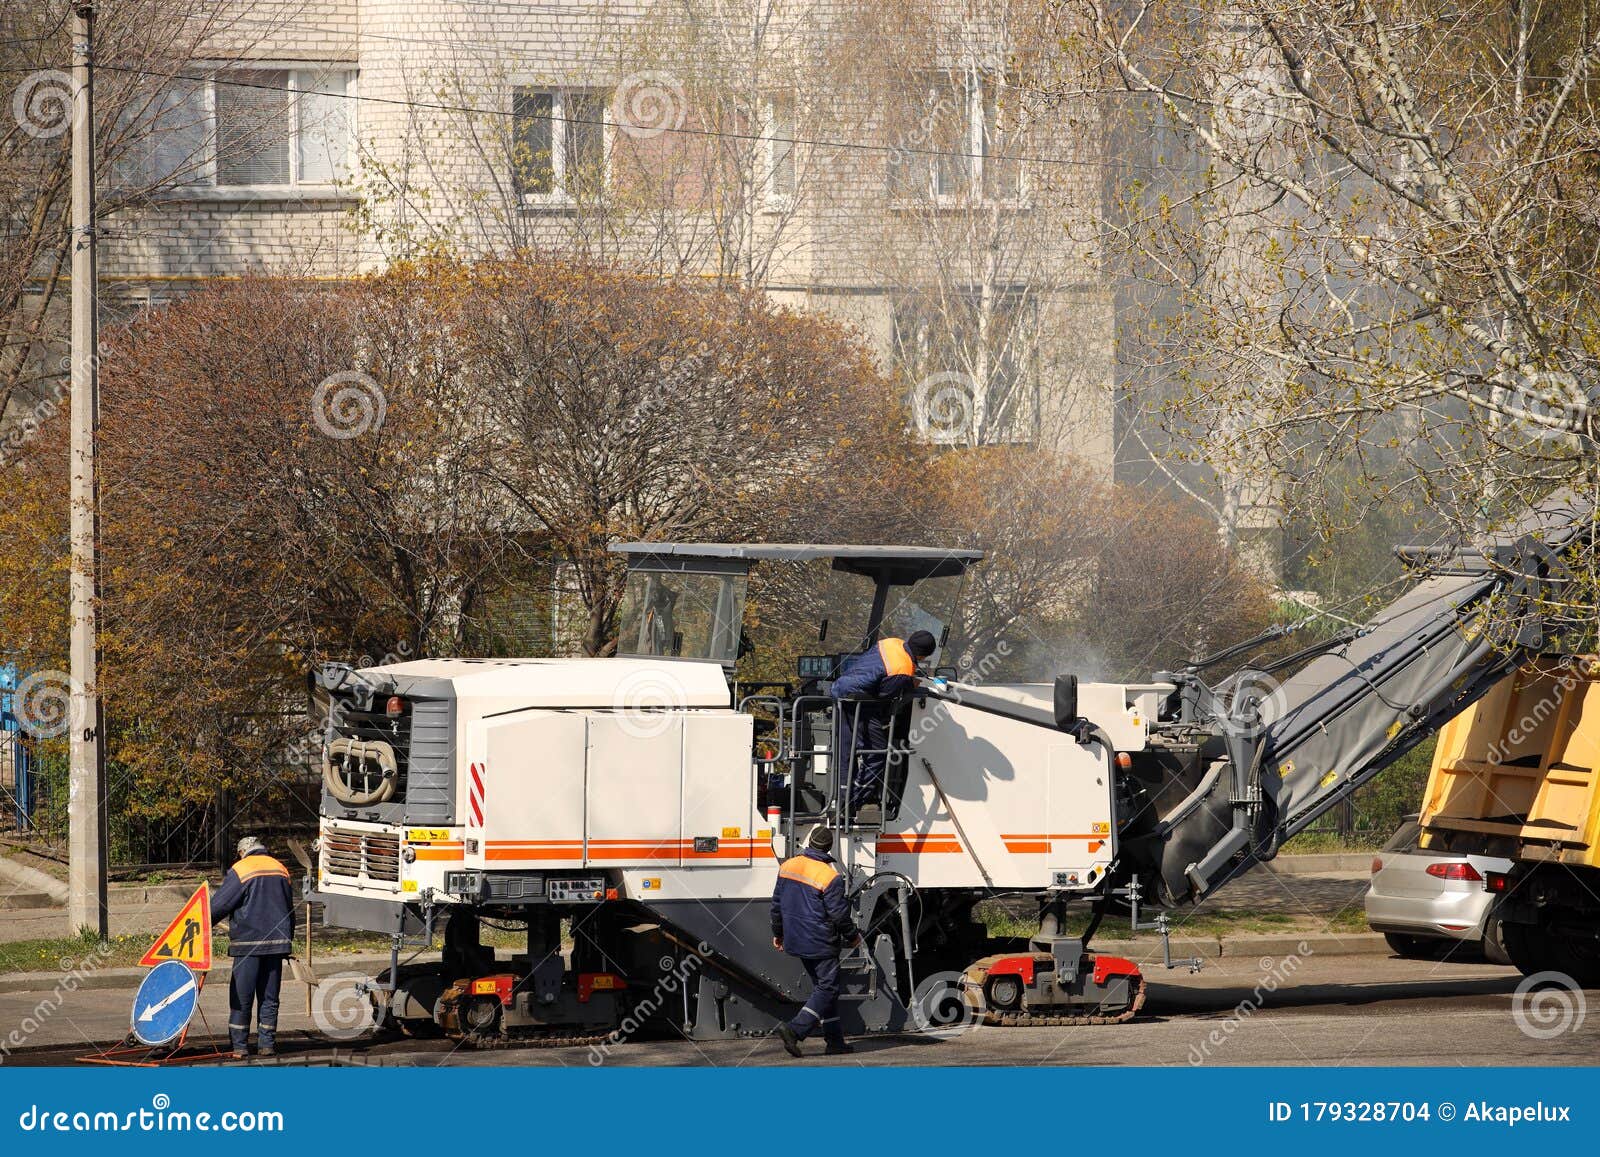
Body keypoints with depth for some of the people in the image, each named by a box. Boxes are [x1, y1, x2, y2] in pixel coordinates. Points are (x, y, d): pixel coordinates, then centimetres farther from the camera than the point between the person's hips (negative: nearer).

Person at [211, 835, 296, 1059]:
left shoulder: (240, 870, -4)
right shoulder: (281, 870, 14)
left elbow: (220, 904, -7)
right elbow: (289, 909, 21)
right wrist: (288, 940, 29)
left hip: (248, 941, -5)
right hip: (277, 940, 5)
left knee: (241, 998, 0)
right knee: (269, 997, 10)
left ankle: (240, 1046, -2)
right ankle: (267, 1043, 10)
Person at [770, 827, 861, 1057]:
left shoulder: (788, 867, 2)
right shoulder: (830, 877, -18)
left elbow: (777, 903, 10)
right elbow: (839, 914, -13)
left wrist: (778, 933, 23)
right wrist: (852, 936, 4)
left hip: (796, 941, 7)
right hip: (821, 943, -7)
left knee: (823, 987, 15)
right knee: (827, 988, -1)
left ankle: (835, 1041, 16)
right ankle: (795, 1030, -15)